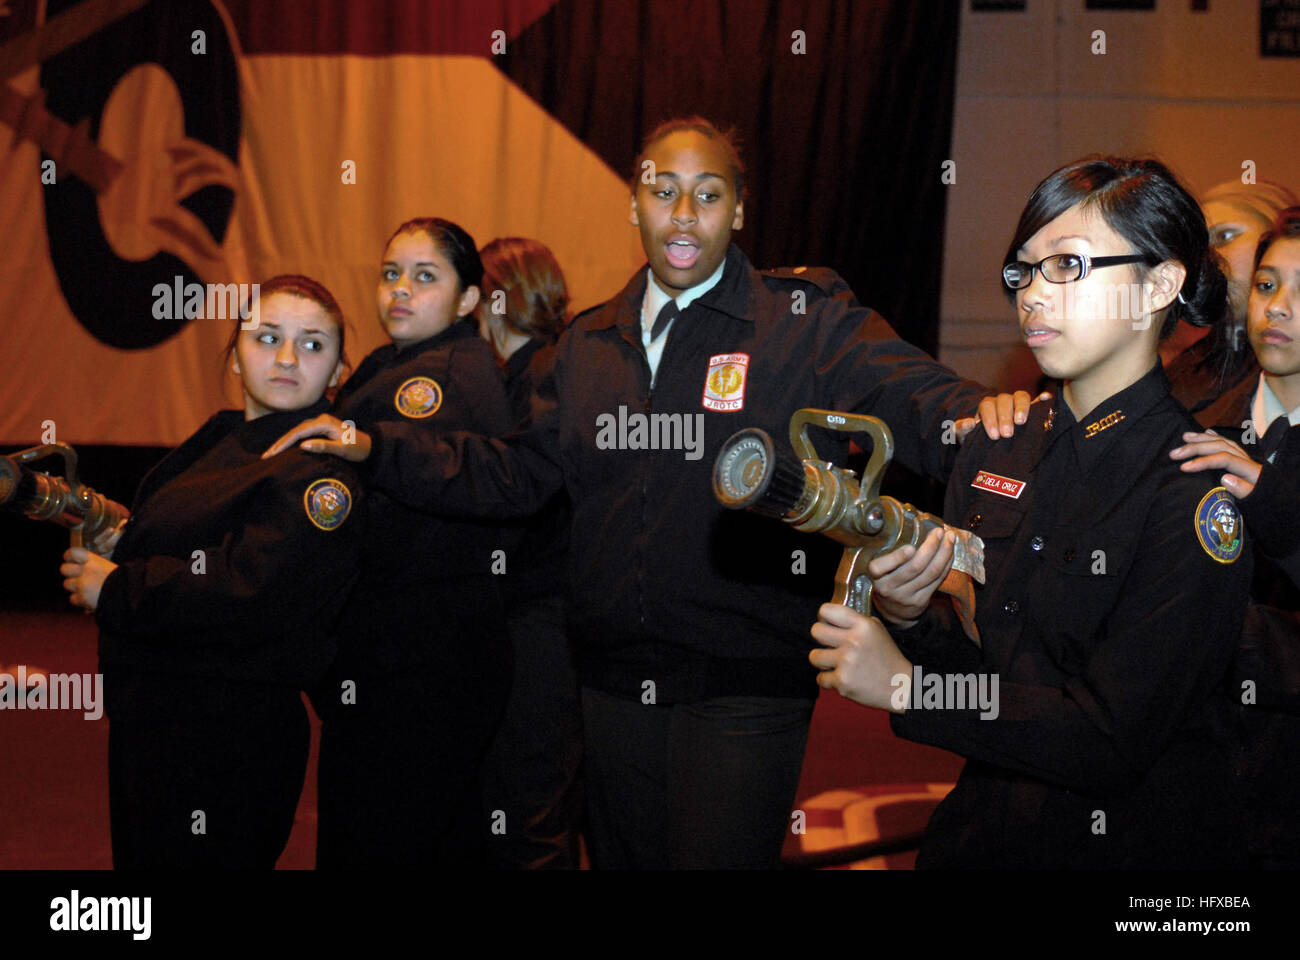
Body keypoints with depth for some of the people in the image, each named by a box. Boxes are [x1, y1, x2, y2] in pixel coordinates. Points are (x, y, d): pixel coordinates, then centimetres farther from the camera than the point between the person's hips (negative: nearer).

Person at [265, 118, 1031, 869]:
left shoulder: (809, 321, -5)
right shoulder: (590, 344, 11)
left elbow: (912, 398, -17)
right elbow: (514, 473, 13)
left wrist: (982, 413, -40)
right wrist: (374, 448, 5)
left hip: (742, 693, -5)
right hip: (614, 689, 5)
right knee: (622, 857, 18)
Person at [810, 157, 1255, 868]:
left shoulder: (1197, 488, -18)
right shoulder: (994, 452, 0)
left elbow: (1116, 738, -22)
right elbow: (972, 659, 5)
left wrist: (905, 687, -20)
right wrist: (909, 618, -16)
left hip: (1127, 842, -5)